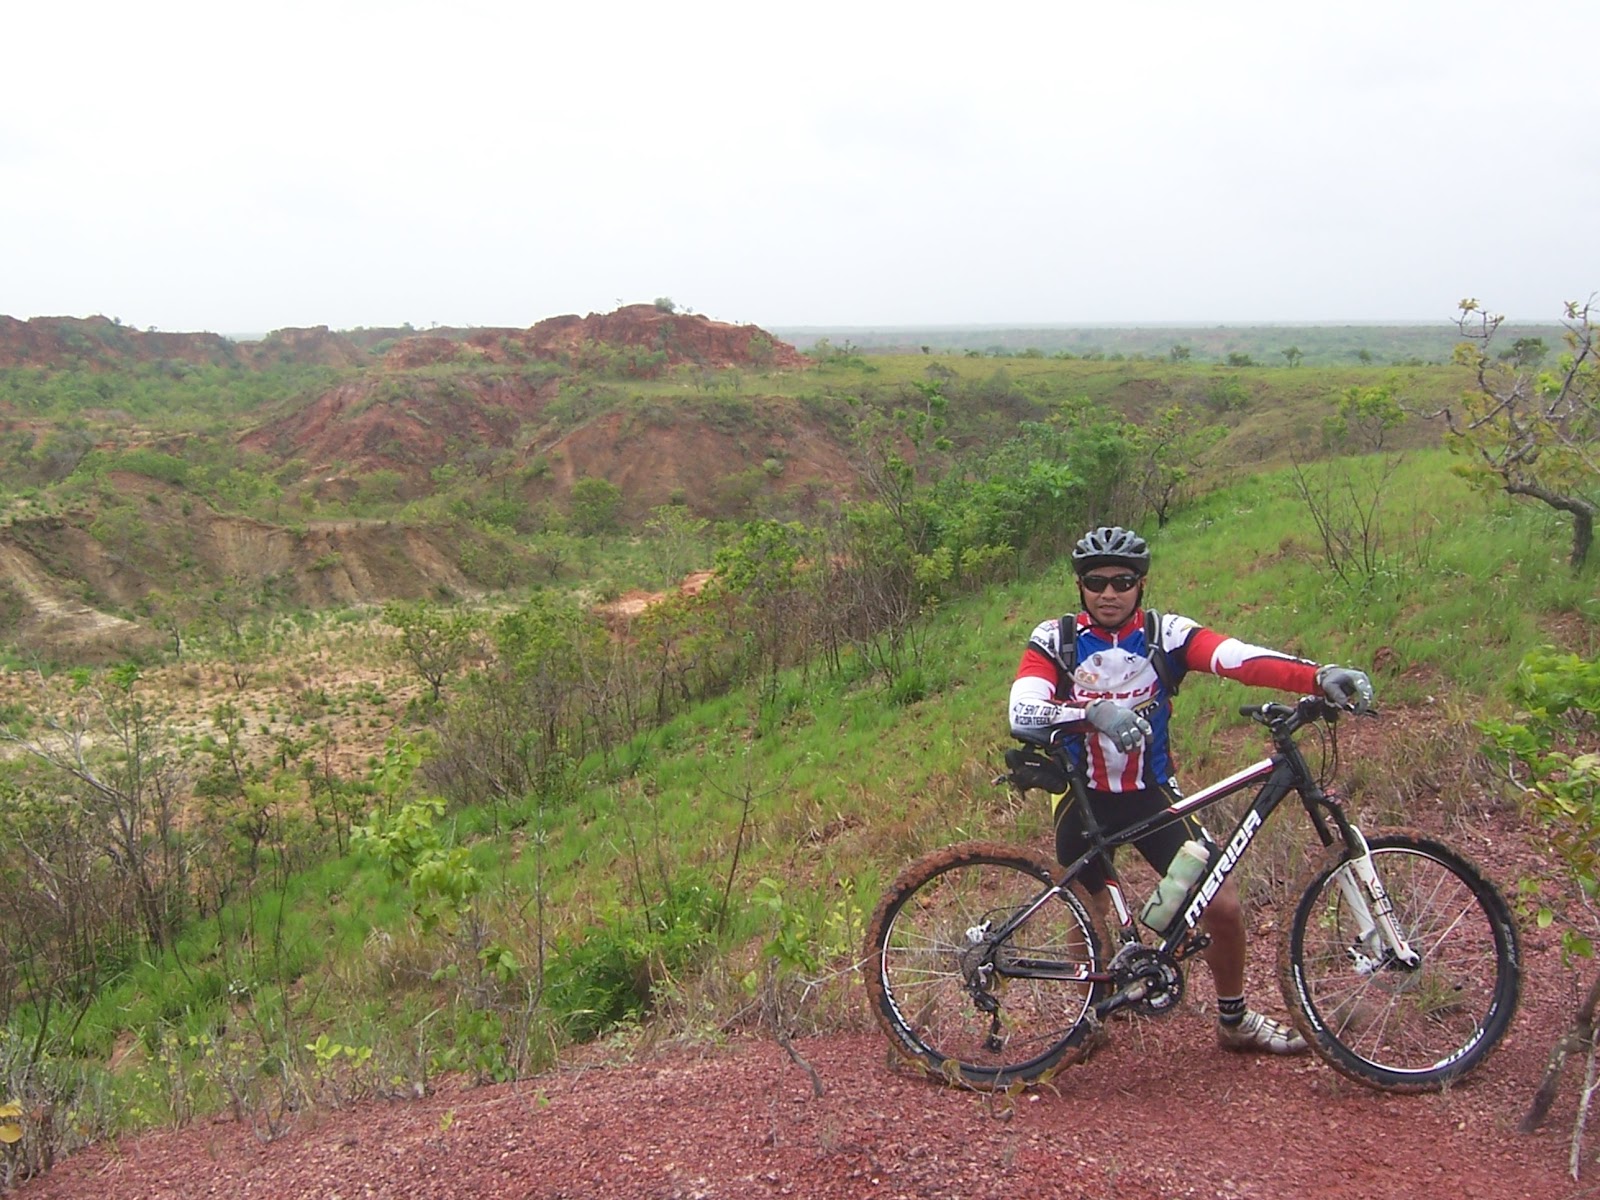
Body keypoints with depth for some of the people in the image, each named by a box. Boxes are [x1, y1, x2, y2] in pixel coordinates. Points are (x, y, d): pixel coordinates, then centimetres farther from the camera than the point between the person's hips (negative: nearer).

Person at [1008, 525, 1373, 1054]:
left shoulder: (1165, 633, -8)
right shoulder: (1054, 639, -11)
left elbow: (1241, 658, -25)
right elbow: (1022, 713, -26)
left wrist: (1320, 677, -41)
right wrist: (1094, 712, -44)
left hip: (1152, 793, 1)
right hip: (1084, 798, -1)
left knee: (1223, 906, -4)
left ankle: (1235, 1020, 21)